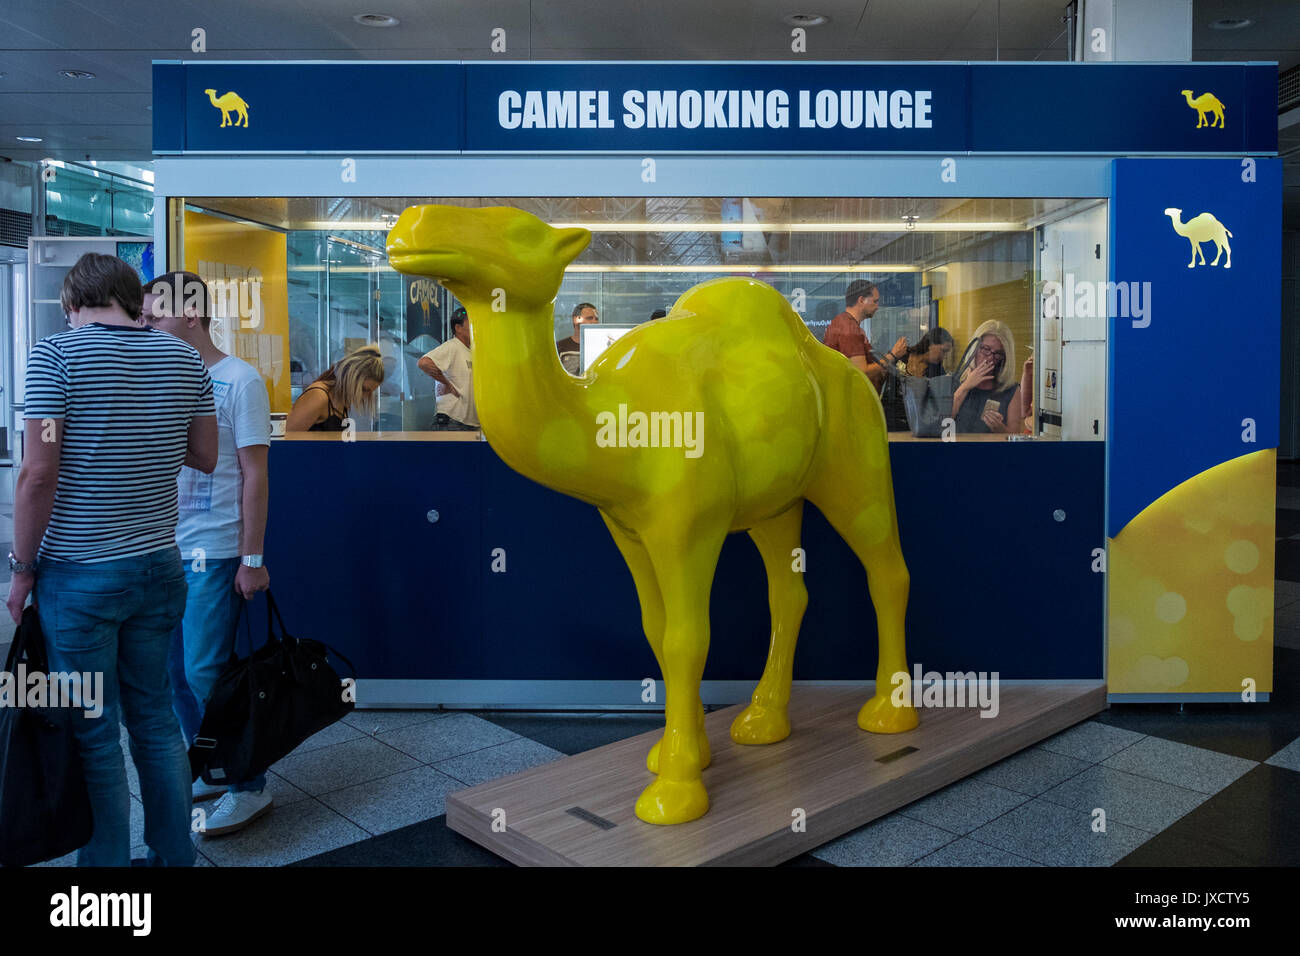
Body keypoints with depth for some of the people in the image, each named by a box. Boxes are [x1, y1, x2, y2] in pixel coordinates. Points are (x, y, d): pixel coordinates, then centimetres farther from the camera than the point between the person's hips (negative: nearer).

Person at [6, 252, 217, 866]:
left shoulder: (56, 355, -10)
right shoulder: (184, 358, 4)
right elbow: (205, 458, 10)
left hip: (80, 573, -5)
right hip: (159, 564, 5)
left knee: (92, 732, 7)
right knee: (154, 715, 16)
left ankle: (108, 862, 18)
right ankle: (175, 856, 25)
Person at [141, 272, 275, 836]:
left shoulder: (238, 381, -8)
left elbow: (255, 475, -11)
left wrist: (252, 558, -14)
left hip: (215, 552, -7)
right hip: (165, 550, 7)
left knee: (205, 671, -5)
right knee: (174, 670, 11)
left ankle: (249, 788, 10)